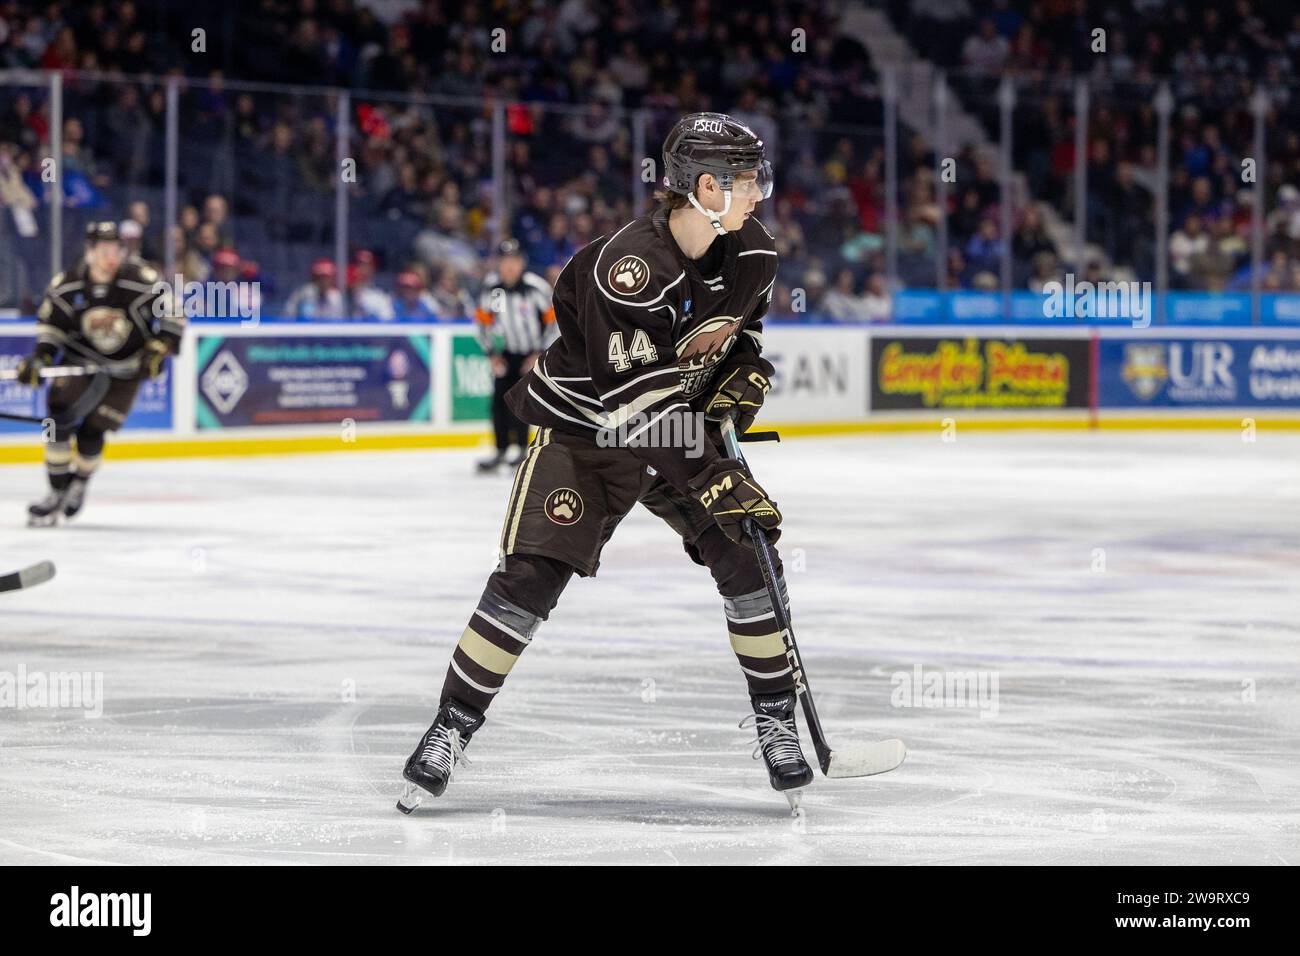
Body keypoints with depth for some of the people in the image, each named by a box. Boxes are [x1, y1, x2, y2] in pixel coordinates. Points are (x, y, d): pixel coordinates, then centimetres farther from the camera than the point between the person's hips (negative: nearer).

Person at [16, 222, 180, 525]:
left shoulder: (144, 280, -21)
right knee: (60, 417, -16)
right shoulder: (67, 284, -13)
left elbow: (172, 318, -11)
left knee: (92, 432, -5)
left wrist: (157, 352, -19)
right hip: (80, 359, 2)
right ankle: (58, 493, -2)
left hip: (126, 368, -2)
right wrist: (40, 357, -12)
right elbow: (51, 322, 1)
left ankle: (79, 483, 25)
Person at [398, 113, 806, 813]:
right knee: (529, 577, -15)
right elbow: (636, 401, -33)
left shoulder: (753, 256, -10)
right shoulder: (627, 267, -31)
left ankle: (775, 720, 8)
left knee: (748, 557, -8)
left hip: (684, 422, 5)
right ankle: (451, 728, -3)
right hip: (582, 421, -5)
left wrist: (742, 376, -5)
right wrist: (714, 480, -34)